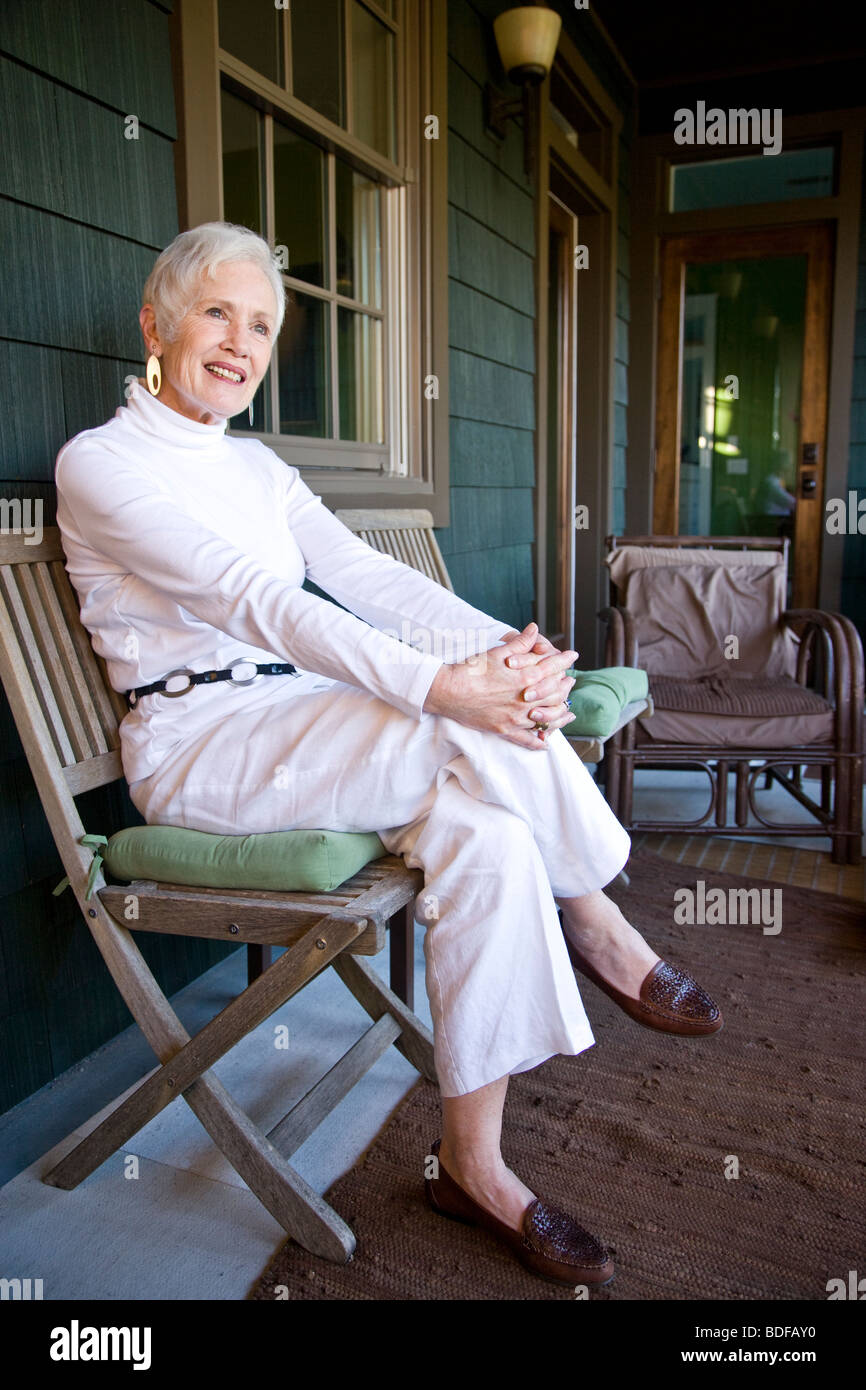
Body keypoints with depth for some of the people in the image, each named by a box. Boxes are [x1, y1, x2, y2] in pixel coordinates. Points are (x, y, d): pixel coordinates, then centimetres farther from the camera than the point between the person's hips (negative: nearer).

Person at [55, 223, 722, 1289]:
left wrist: (508, 644, -17)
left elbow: (367, 576, 2)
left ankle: (473, 1162, -10)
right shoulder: (99, 463, -6)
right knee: (476, 722, -27)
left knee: (489, 835, -22)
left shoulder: (257, 467, 16)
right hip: (195, 745, -7)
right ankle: (598, 931, -6)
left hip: (295, 722, 7)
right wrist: (437, 687, -33)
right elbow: (252, 598, -22)